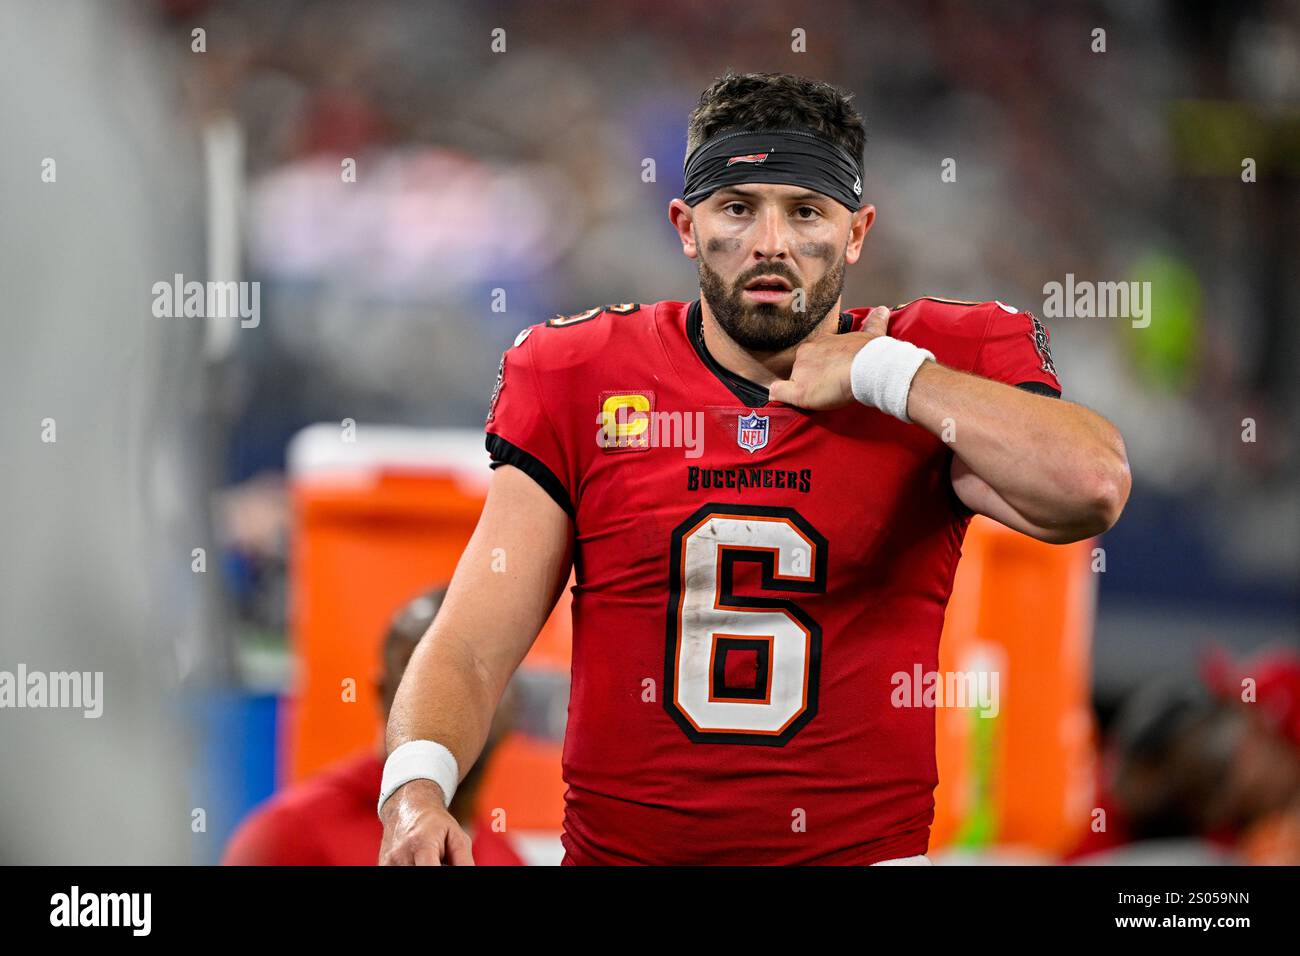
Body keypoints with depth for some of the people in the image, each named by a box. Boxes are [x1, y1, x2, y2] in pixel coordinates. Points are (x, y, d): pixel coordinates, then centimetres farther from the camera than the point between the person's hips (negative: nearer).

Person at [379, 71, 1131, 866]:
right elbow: (470, 650, 2)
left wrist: (881, 372, -9)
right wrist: (416, 786, -18)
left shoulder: (951, 366, 3)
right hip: (617, 849, 2)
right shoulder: (578, 381, 6)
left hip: (865, 846, -2)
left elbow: (1090, 489, -18)